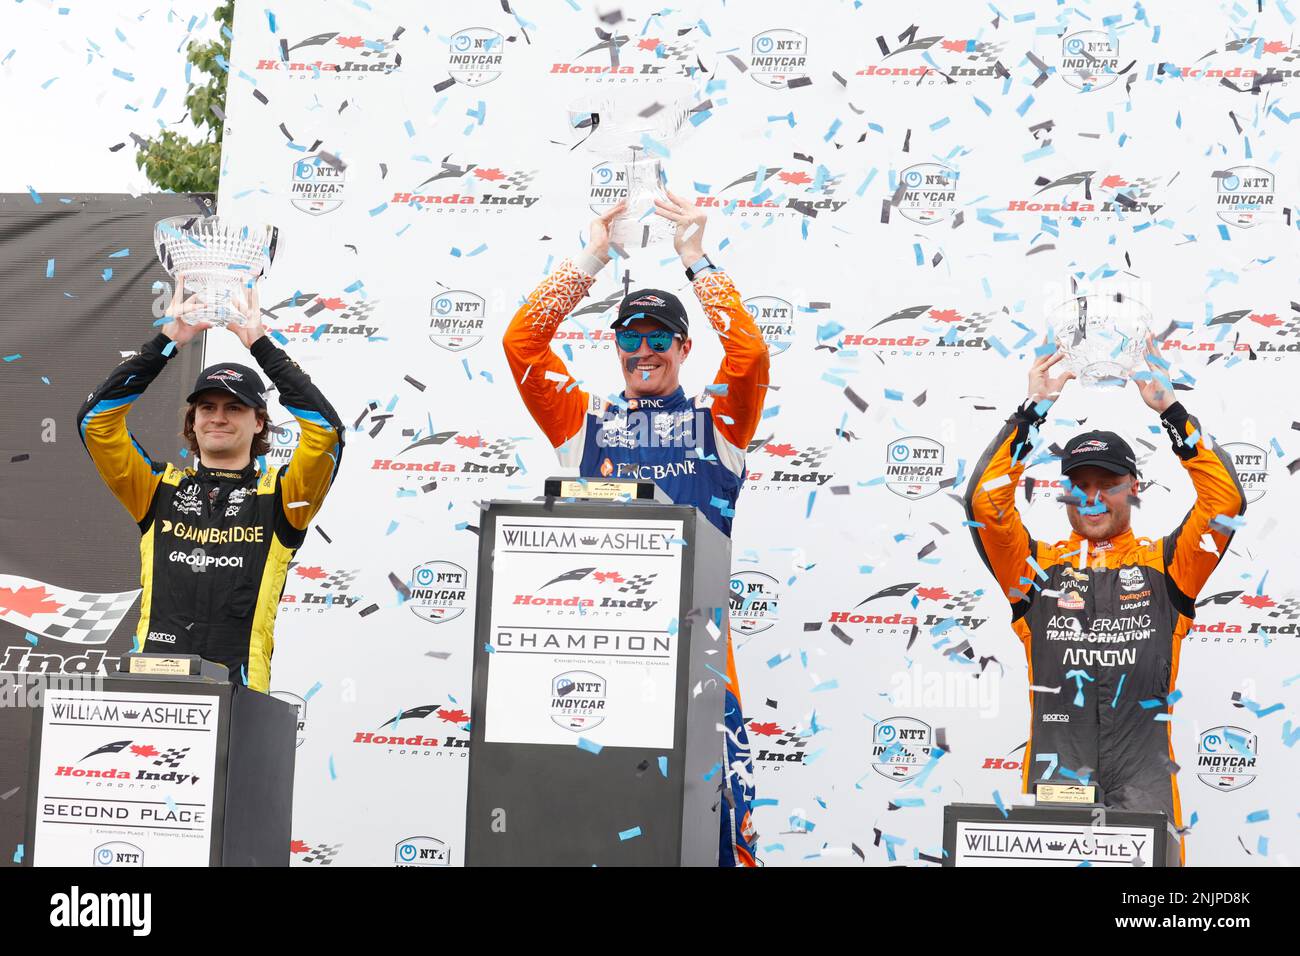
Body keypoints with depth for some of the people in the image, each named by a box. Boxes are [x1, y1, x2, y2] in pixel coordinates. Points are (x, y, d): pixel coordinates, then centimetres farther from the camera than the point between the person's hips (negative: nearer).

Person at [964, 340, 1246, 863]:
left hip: (1142, 778, 0)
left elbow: (1225, 500, -1)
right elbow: (985, 499, -3)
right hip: (1056, 774, 0)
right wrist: (1033, 410, -5)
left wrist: (1170, 410, -4)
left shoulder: (1163, 565, 10)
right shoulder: (1039, 565, 10)